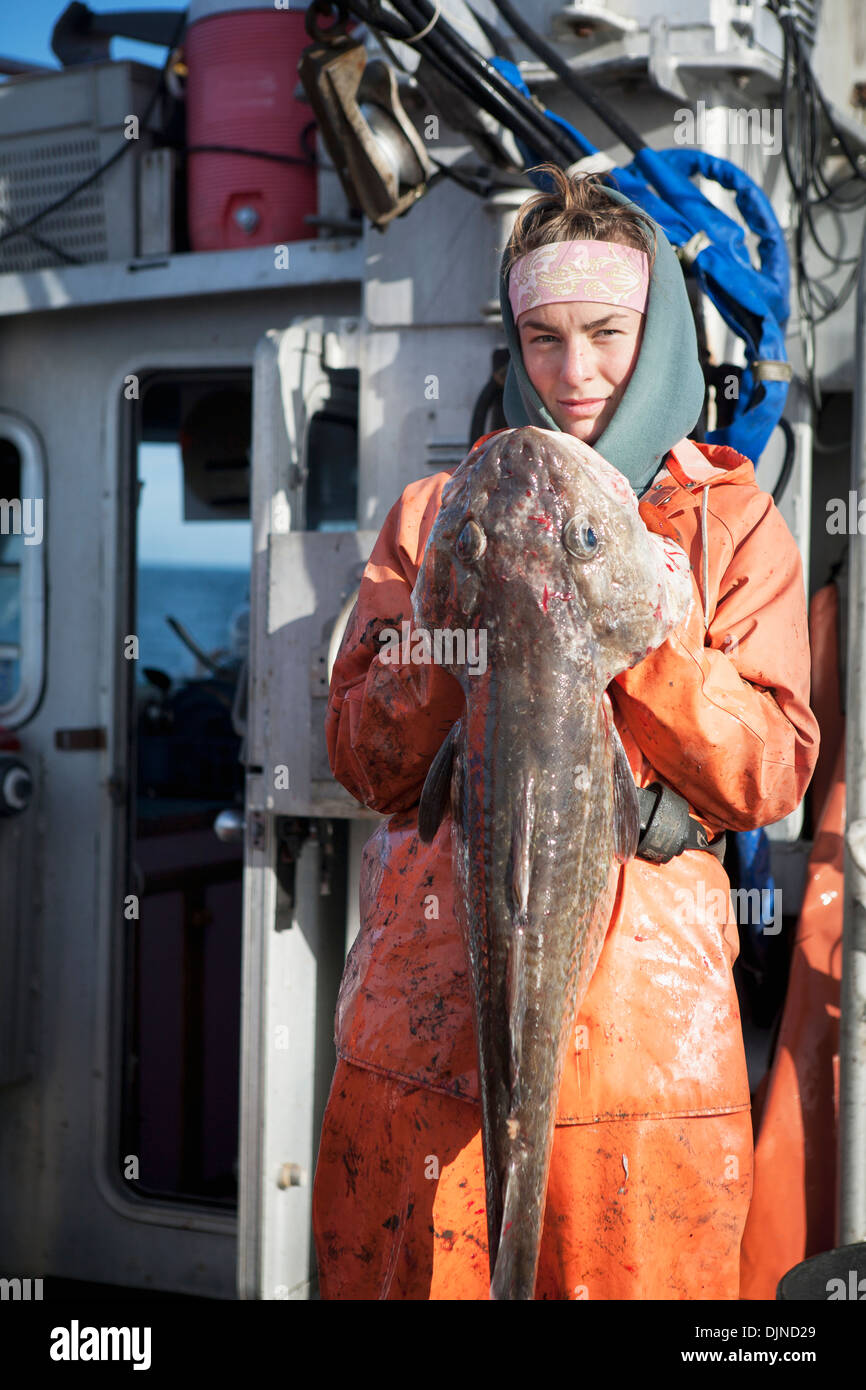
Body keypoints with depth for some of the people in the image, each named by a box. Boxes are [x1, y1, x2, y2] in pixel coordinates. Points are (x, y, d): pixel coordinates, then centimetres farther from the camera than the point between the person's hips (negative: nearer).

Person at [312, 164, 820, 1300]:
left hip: (647, 1008, -1)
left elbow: (770, 779, -3)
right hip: (433, 999, 1)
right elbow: (367, 761, 4)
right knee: (408, 1271, 7)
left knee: (638, 1273, 5)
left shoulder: (731, 524, 7)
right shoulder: (438, 514, 11)